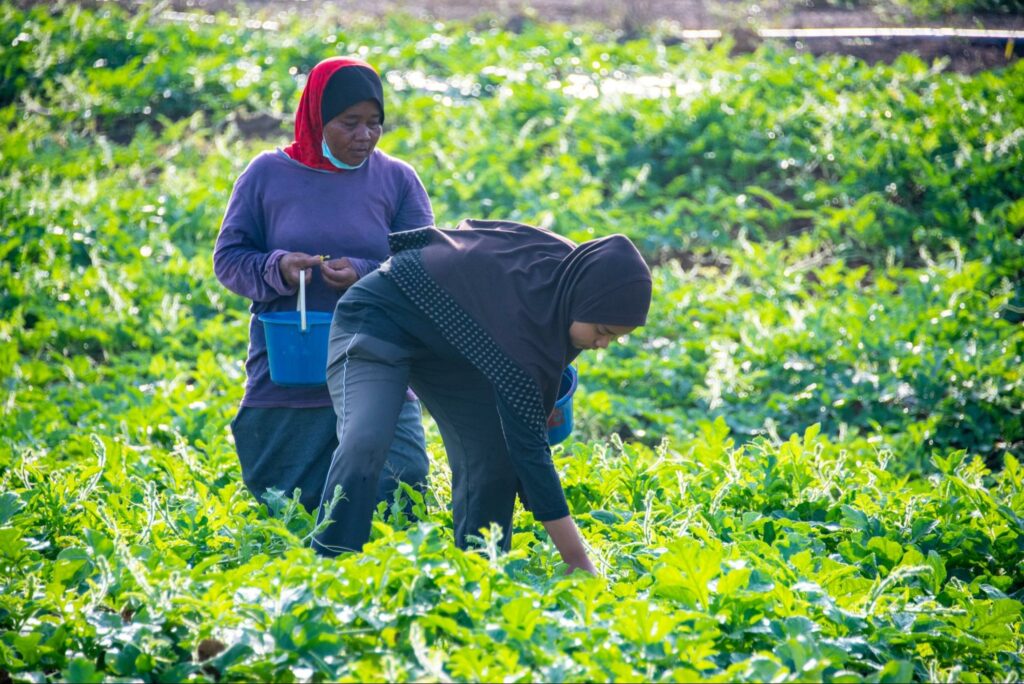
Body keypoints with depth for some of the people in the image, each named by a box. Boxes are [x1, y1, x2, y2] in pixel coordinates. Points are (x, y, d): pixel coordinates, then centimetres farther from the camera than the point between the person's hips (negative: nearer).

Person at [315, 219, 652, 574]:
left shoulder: (567, 264, -17)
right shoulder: (522, 309, -40)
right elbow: (528, 444, -38)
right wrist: (578, 561, -38)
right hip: (378, 318, -8)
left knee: (493, 458, -4)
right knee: (363, 444, -31)